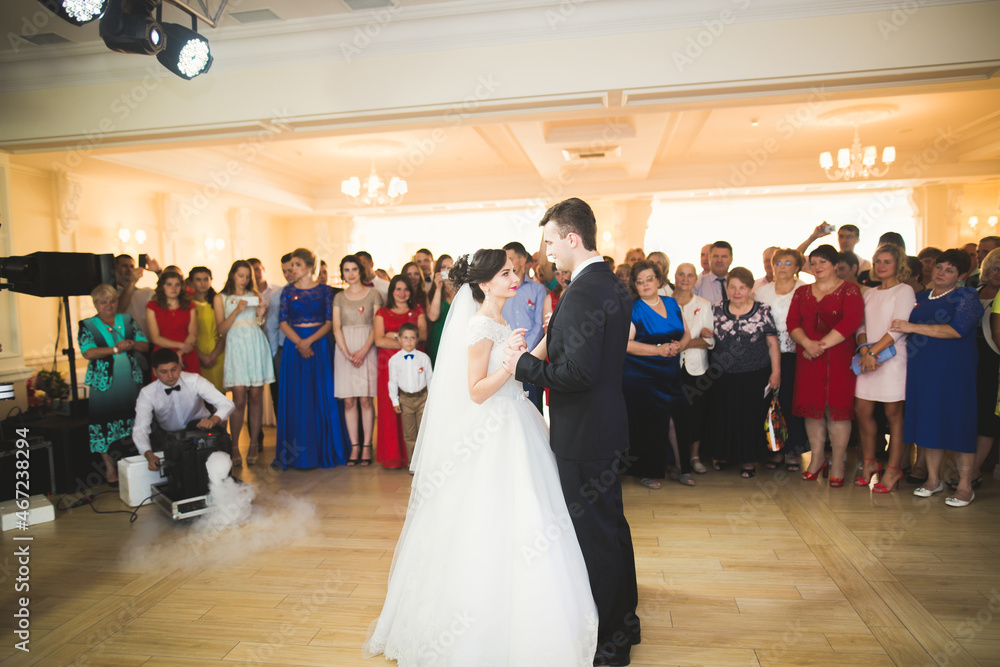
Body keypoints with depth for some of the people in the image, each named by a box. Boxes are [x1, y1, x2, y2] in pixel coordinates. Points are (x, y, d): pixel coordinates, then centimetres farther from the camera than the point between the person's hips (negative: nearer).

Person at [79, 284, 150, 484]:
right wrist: (116, 349, -17)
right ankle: (109, 466, 13)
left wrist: (133, 344, -13)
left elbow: (145, 345, 8)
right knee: (105, 425, 0)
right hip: (104, 383, -2)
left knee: (133, 422, 6)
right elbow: (87, 352, -9)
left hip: (131, 382, 2)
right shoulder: (86, 325, 4)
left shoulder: (128, 320, 11)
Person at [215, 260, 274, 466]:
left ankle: (253, 444, 7)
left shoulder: (254, 296, 18)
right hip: (236, 346, -2)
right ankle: (235, 447, -2)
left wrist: (261, 315, -2)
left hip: (256, 344, 2)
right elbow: (222, 329, 3)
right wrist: (236, 311, -10)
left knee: (256, 396, -1)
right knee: (239, 398, -11)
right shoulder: (221, 298, 12)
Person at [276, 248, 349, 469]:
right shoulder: (288, 291, 8)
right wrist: (299, 343, -13)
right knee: (296, 398, 1)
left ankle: (324, 449, 10)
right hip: (294, 346, 2)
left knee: (321, 396, 0)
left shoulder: (324, 290, 3)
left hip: (319, 345, -1)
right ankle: (297, 452, 8)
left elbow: (329, 322, -3)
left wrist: (310, 341, -15)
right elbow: (283, 322, 1)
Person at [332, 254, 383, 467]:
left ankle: (367, 445, 3)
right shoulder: (339, 298, 13)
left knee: (365, 400, -4)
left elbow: (376, 326, -1)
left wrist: (363, 351, -13)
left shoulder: (373, 294, 5)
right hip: (344, 350, 2)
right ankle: (354, 446, 6)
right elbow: (337, 328, 4)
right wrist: (347, 353, -10)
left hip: (367, 349, -2)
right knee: (348, 401, 0)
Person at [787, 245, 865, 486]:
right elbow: (792, 322, 4)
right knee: (812, 408, 6)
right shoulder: (802, 292, 14)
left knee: (837, 408, -2)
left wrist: (823, 345, -15)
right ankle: (817, 459, 18)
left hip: (839, 359, -3)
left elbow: (851, 321, -12)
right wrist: (807, 343, -14)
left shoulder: (849, 290, 2)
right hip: (808, 359, 4)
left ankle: (838, 464, 8)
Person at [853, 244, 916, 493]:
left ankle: (894, 468, 9)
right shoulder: (869, 293, 16)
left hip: (893, 358, -5)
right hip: (868, 358, 5)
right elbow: (861, 326, 9)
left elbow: (898, 328, -11)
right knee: (862, 410, 3)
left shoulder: (904, 291, -1)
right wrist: (864, 351, -8)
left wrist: (874, 351, -14)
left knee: (893, 413, 0)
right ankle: (869, 462, 18)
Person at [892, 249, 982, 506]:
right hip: (921, 370, 5)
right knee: (928, 421, 7)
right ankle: (933, 479, 17)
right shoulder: (920, 298, 15)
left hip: (953, 371, -5)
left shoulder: (966, 297, -1)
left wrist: (913, 327, -14)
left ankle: (965, 486, 7)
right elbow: (903, 329, 24)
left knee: (958, 422, -2)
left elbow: (957, 330, -16)